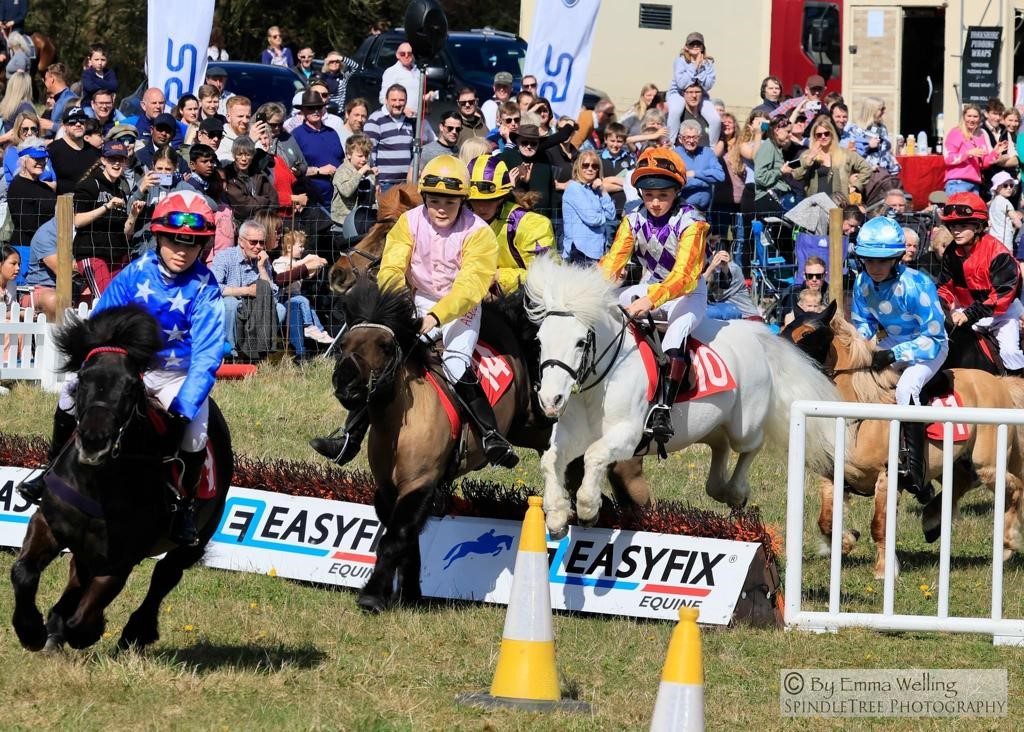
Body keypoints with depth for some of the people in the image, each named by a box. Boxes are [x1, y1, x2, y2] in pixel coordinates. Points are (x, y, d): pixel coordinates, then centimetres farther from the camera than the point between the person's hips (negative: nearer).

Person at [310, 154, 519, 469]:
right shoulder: (409, 223, -4)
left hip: (460, 310, -4)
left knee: (455, 365, -28)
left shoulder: (478, 233, -15)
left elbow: (470, 286, -25)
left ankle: (492, 439, -25)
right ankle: (350, 438, -3)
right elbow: (390, 270, -12)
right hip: (418, 304, 4)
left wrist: (435, 318, -38)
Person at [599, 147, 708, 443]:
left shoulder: (691, 223, -19)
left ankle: (662, 408, -43)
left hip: (688, 293, -6)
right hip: (648, 288, 6)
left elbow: (684, 275, -30)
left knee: (677, 329, -35)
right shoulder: (634, 221, -2)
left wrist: (651, 300, -45)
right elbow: (612, 262, -10)